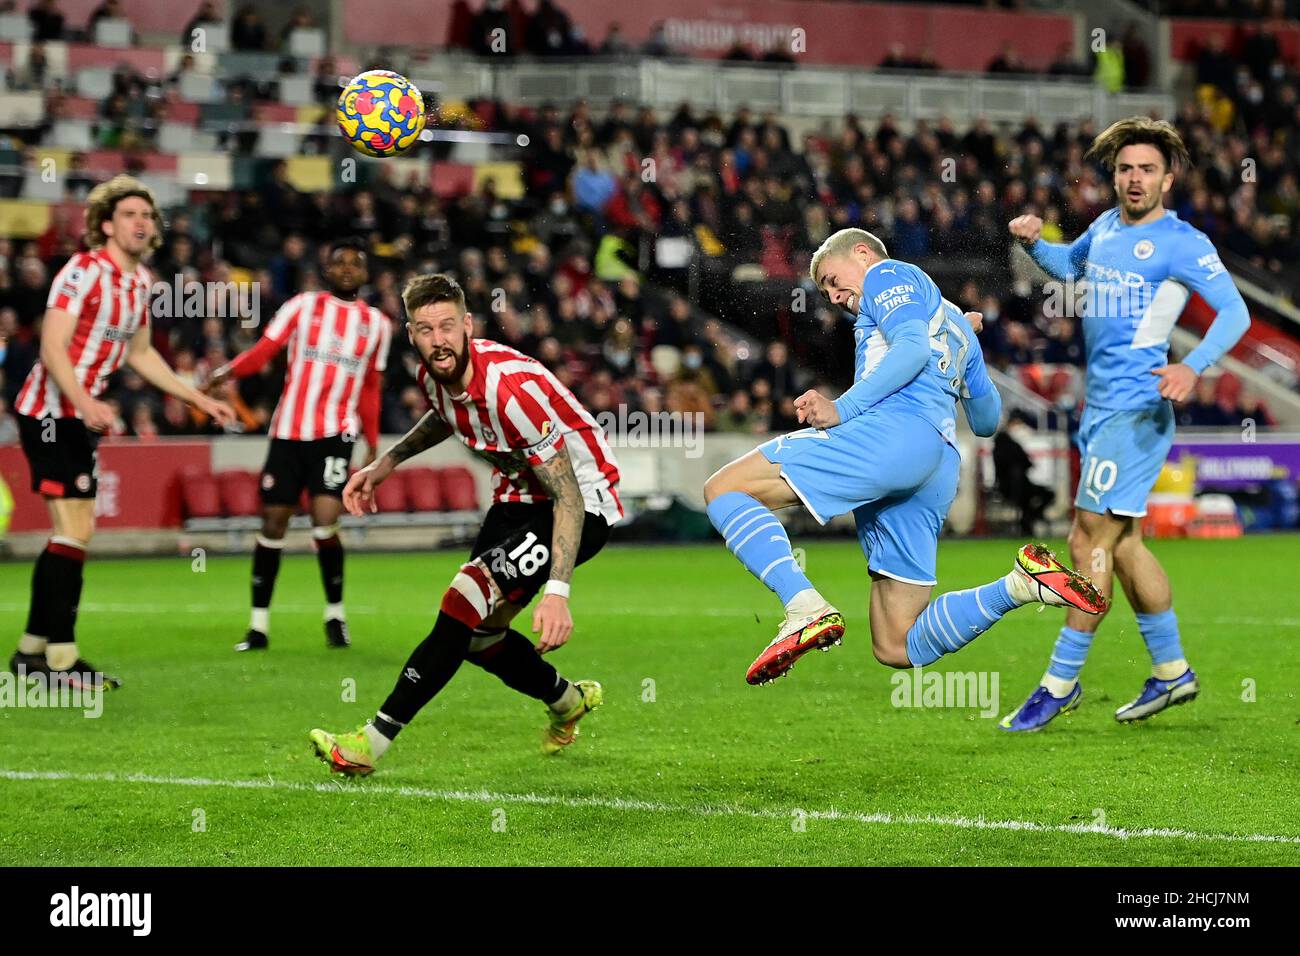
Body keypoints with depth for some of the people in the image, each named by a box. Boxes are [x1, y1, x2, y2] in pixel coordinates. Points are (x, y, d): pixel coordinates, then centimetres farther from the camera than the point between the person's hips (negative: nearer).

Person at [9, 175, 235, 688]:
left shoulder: (140, 280, 11)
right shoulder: (83, 271, -15)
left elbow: (139, 354, 24)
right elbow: (52, 348, -22)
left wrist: (200, 399, 23)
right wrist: (85, 403, -37)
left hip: (82, 415, 9)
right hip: (50, 410, -9)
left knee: (75, 533, 12)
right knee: (74, 532, -14)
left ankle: (32, 649, 20)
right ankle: (61, 656, -12)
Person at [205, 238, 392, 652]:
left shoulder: (377, 324, 12)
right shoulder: (303, 306, 6)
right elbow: (264, 350, -3)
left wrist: (373, 446, 19)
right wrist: (229, 371, -20)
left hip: (335, 435, 0)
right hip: (288, 431, 0)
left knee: (325, 523, -16)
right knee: (273, 523, 2)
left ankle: (335, 613, 4)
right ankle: (258, 625, 12)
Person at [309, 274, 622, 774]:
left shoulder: (511, 388, -32)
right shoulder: (435, 374, -8)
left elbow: (568, 496, -31)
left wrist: (557, 592, -38)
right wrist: (387, 462, 11)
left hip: (583, 503, -9)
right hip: (519, 497, 9)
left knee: (469, 595, -25)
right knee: (477, 632, 10)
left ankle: (372, 743, -22)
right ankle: (567, 701, 39)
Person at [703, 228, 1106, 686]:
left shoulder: (889, 274, 12)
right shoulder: (954, 319, 37)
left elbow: (912, 347, -8)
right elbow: (987, 420, 40)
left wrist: (842, 409, -13)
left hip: (894, 430, -9)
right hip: (939, 470, 9)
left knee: (725, 489, -11)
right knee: (897, 648, 4)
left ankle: (807, 610, -32)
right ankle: (1022, 583, -8)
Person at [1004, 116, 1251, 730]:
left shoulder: (1182, 242, -9)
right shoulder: (1105, 227, 13)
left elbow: (1235, 312, -15)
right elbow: (1068, 266, 33)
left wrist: (1194, 366, -32)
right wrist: (1033, 242, 11)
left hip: (1135, 408, -9)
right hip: (1100, 404, 9)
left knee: (1091, 541, -9)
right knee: (1122, 543, 14)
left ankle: (1060, 684, -3)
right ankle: (1172, 671, 25)